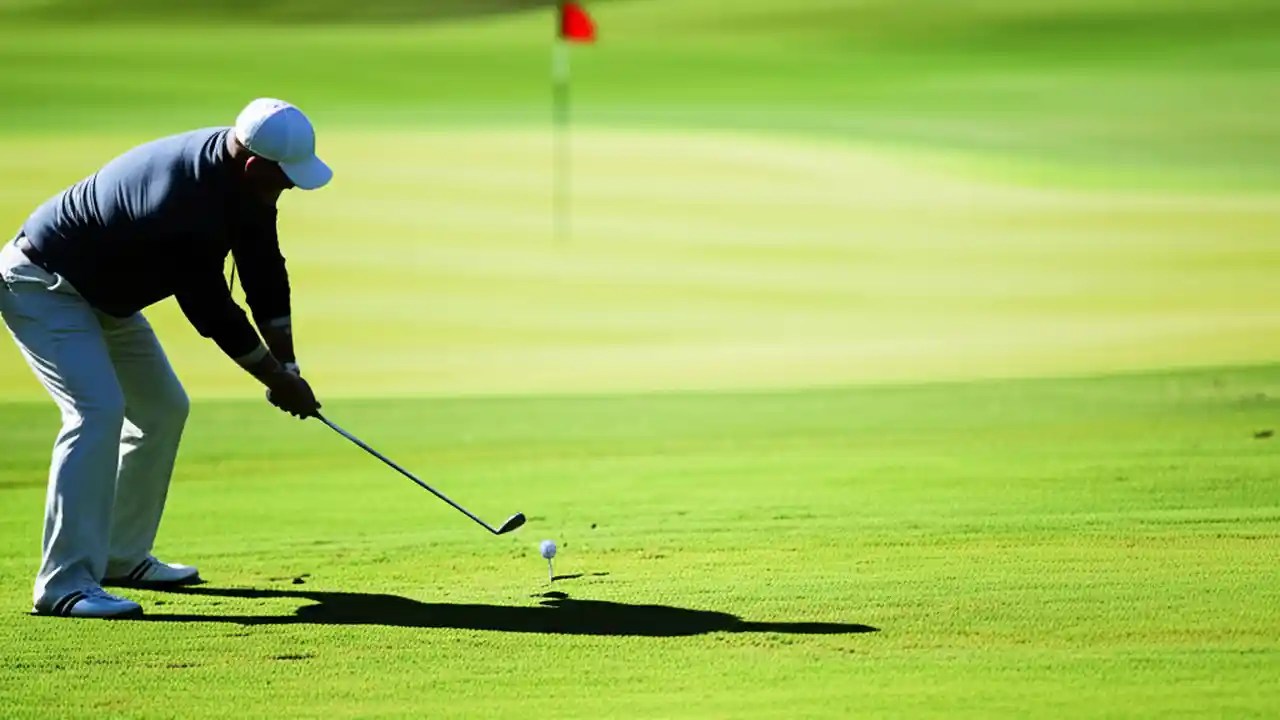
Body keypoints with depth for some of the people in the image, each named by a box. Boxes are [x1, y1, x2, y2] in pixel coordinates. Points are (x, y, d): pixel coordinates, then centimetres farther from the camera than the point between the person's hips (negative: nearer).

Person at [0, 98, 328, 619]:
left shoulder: (241, 179, -7)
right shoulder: (182, 203, -36)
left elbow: (264, 270, 2)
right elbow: (210, 310, -27)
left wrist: (285, 364, -1)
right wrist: (275, 377, -15)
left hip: (103, 293, 10)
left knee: (163, 408, 13)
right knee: (97, 409, -24)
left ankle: (121, 556, 22)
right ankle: (65, 583, -25)